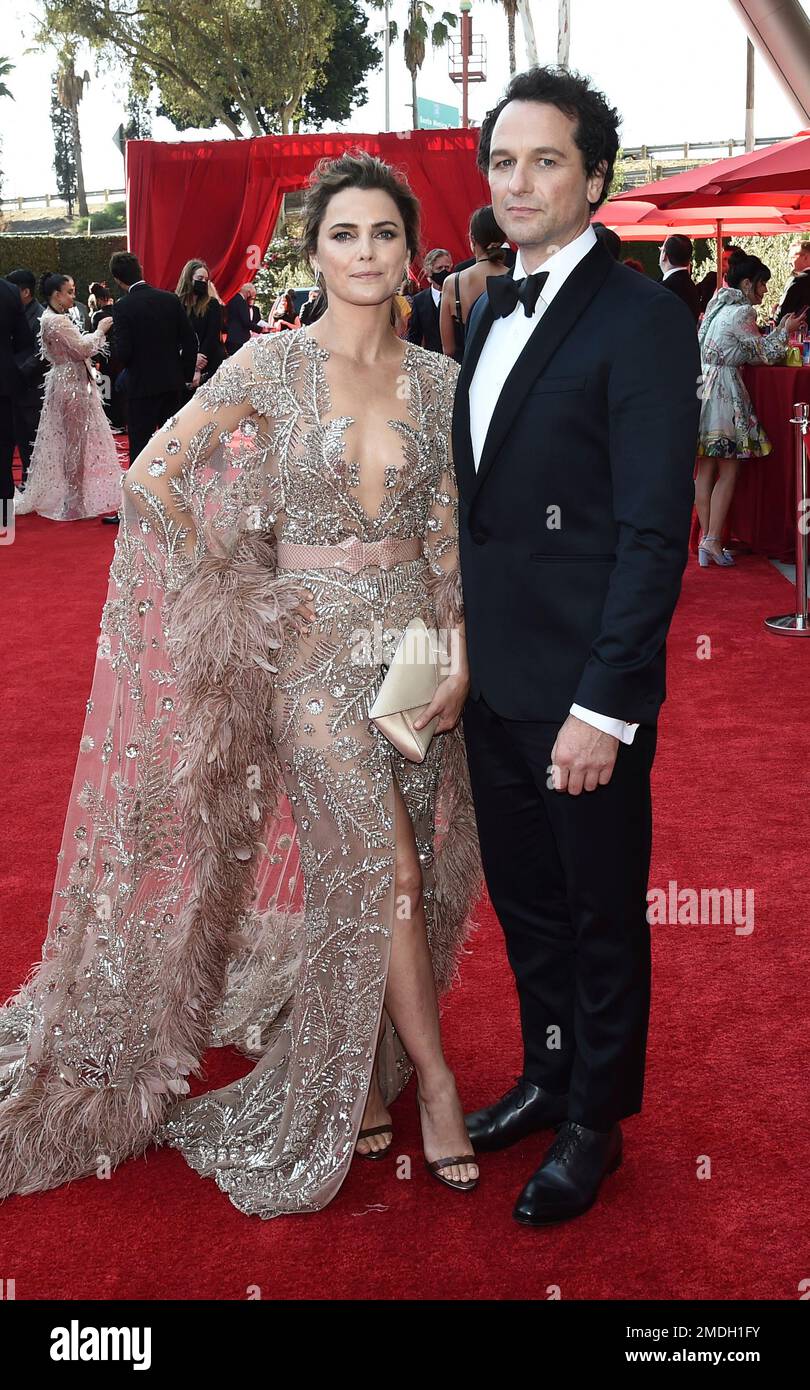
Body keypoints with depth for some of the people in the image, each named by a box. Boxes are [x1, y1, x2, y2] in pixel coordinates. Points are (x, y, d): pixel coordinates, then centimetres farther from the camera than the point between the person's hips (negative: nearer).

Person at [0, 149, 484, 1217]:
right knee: (381, 871, -5)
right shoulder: (273, 365, -6)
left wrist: (460, 651, -5)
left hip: (412, 641, 4)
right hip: (316, 649, -3)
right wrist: (236, 600, -5)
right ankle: (434, 1085, 16)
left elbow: (452, 536, 7)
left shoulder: (438, 378, 5)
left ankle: (362, 1082, 30)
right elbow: (151, 478, -7)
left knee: (377, 882, 10)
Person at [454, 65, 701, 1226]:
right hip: (495, 675, 7)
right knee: (524, 900, 20)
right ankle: (548, 1075, 41)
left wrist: (604, 706, -20)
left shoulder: (640, 318, -13)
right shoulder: (491, 311, 11)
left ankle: (595, 1122, 30)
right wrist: (465, 642, 10)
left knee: (603, 913, 11)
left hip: (583, 691, -7)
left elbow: (654, 532, -17)